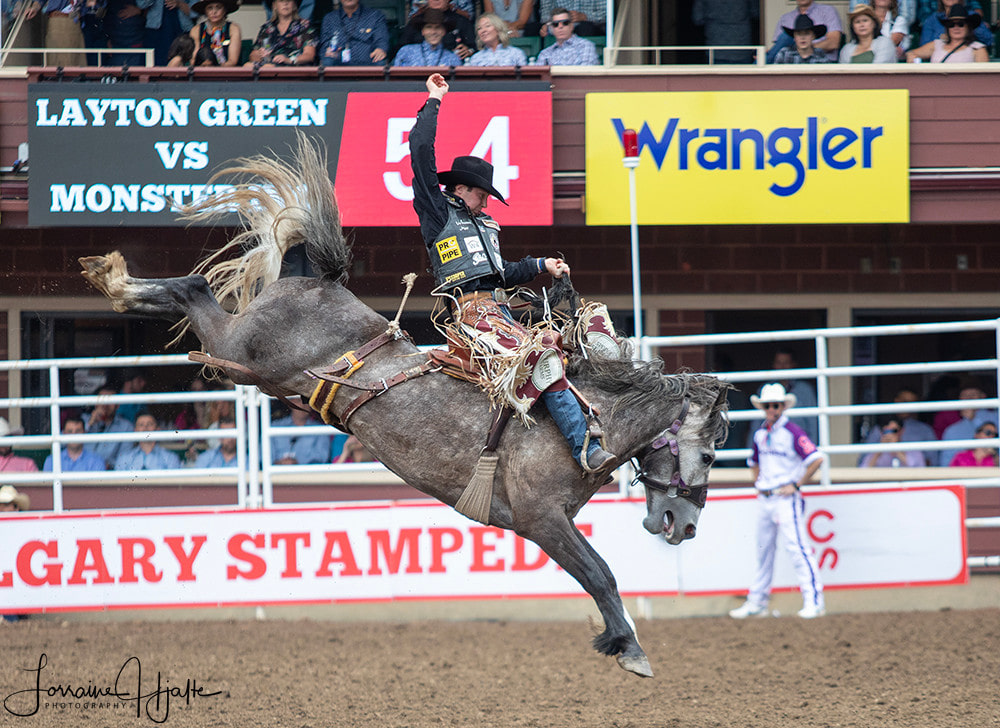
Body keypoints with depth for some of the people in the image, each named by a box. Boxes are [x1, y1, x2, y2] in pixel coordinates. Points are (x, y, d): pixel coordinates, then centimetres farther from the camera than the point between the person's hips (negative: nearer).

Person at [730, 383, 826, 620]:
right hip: (764, 500, 8)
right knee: (763, 549, 14)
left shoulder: (792, 432, -11)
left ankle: (814, 600, -14)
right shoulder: (760, 434, 12)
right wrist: (757, 481, 13)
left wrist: (796, 485, -15)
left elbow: (816, 460, -18)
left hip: (786, 499, -8)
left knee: (797, 547, -13)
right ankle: (757, 602, 22)